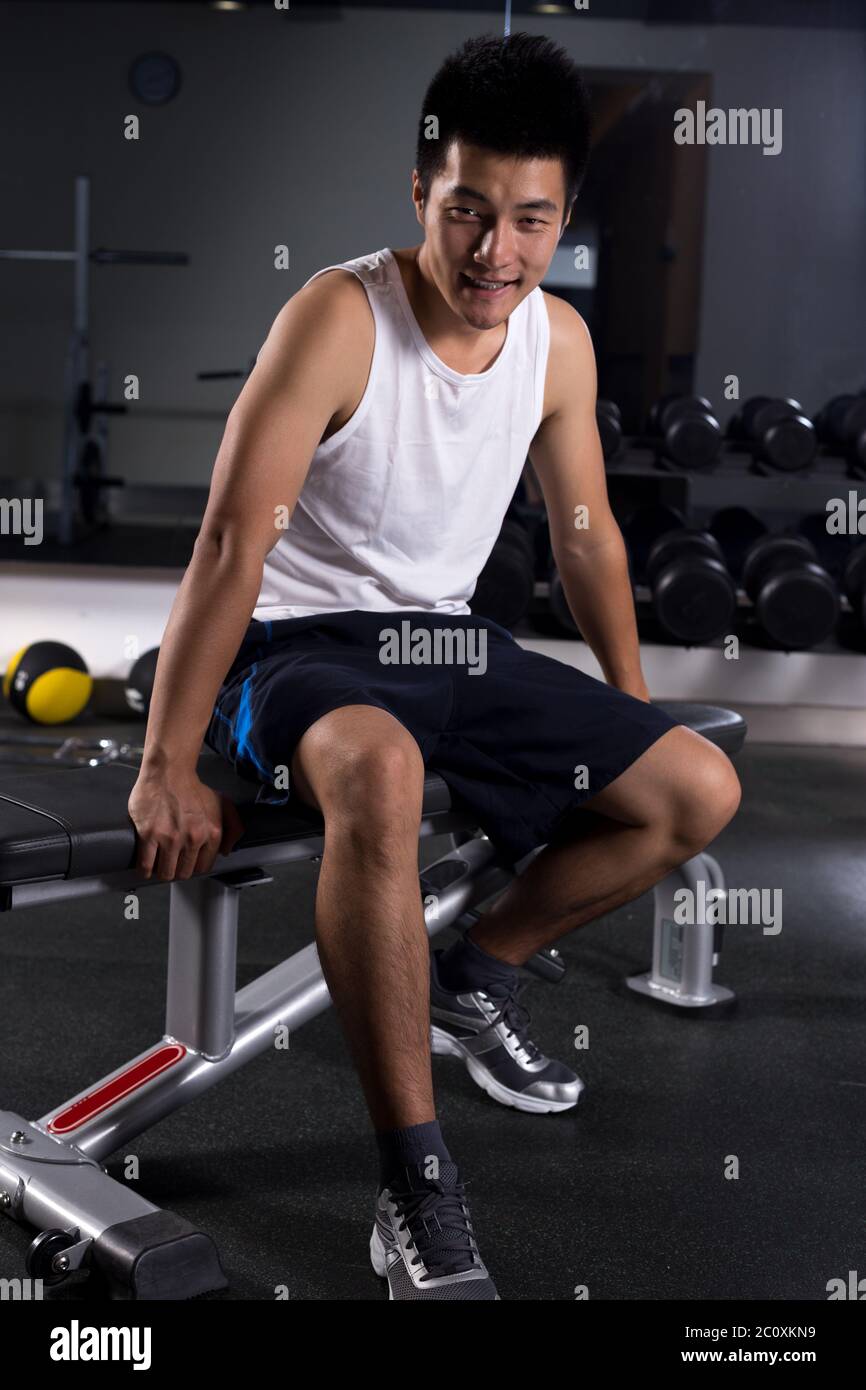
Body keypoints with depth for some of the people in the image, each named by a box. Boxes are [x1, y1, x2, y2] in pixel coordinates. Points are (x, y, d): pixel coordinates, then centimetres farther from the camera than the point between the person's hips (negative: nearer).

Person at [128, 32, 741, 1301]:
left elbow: (585, 531, 12)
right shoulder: (339, 317, -19)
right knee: (379, 768, -42)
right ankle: (415, 1189, -32)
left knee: (701, 790, -2)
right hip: (298, 648, -6)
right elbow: (231, 544, -23)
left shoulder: (560, 340, 0)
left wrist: (636, 725, 17)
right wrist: (167, 769, -25)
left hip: (450, 644, 7)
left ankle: (473, 974, 18)